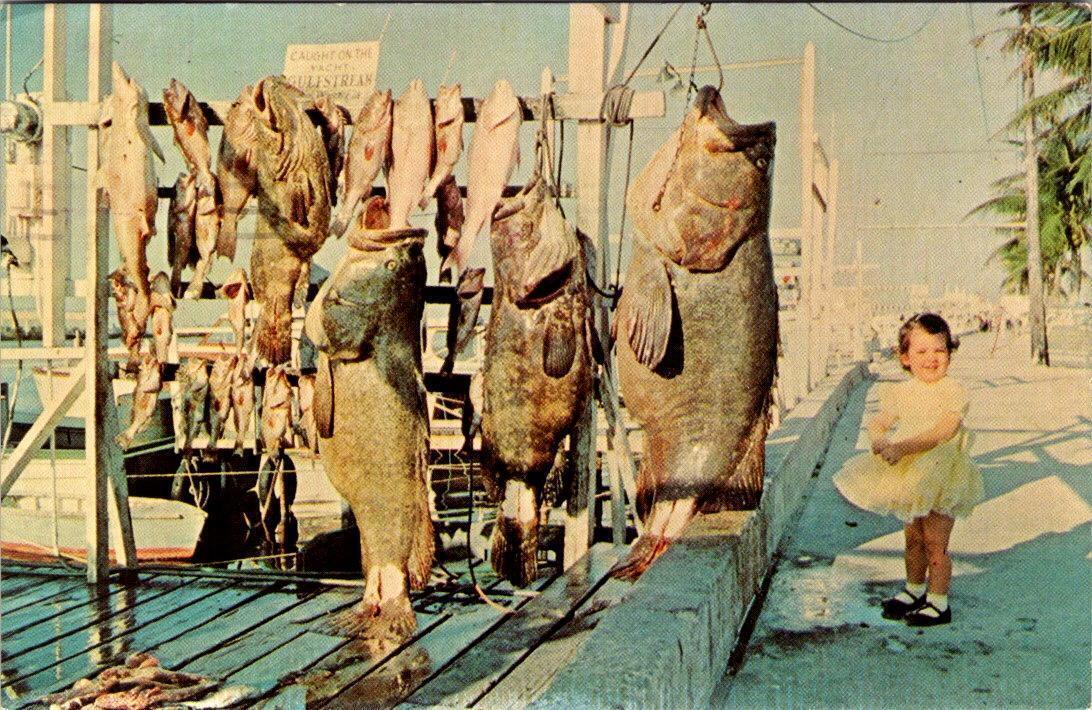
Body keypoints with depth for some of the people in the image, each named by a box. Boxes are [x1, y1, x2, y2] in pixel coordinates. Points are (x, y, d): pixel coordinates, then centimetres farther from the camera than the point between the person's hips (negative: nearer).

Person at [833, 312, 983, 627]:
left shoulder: (953, 391, -14)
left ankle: (938, 603, 14)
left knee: (935, 544, 0)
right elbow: (878, 423, 7)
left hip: (939, 477, -6)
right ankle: (914, 590, 36)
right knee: (913, 539, 18)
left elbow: (942, 431, -25)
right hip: (908, 477, 6)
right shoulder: (901, 392, 5)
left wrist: (903, 447, -33)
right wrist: (878, 439, -17)